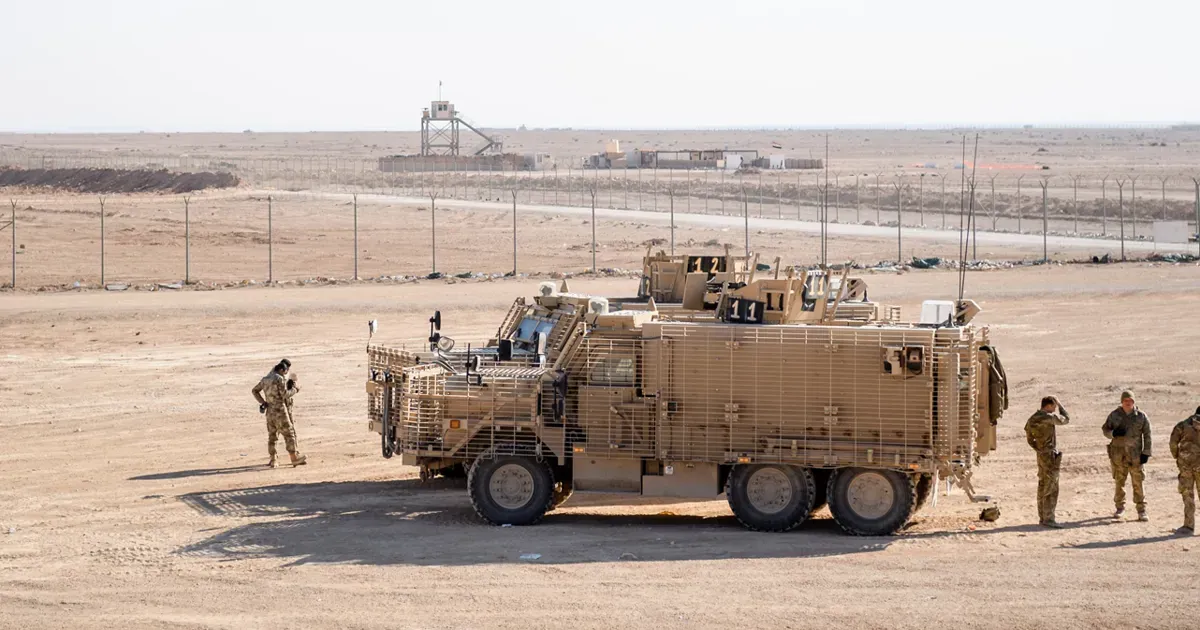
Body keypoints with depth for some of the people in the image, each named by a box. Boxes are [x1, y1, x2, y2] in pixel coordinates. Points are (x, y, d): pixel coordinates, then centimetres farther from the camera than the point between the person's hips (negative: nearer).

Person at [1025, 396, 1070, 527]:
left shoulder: (1032, 419, 9)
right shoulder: (1049, 417, -17)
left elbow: (1029, 439, 15)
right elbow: (1066, 419, -1)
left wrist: (1039, 450, 13)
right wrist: (1059, 404, 8)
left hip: (1041, 456, 9)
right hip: (1051, 456, -9)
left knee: (1043, 487, 13)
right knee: (1051, 488, -7)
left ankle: (1042, 517, 17)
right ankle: (1048, 518, -9)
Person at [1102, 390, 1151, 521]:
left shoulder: (1141, 416, 1)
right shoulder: (1114, 415, 4)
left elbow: (1147, 435, 3)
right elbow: (1105, 430, 9)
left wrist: (1146, 453, -3)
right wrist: (1114, 433, -14)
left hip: (1135, 454, -2)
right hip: (1118, 453, 2)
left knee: (1138, 483, -4)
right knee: (1119, 482, 9)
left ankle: (1141, 510, -1)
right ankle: (1120, 508, 21)